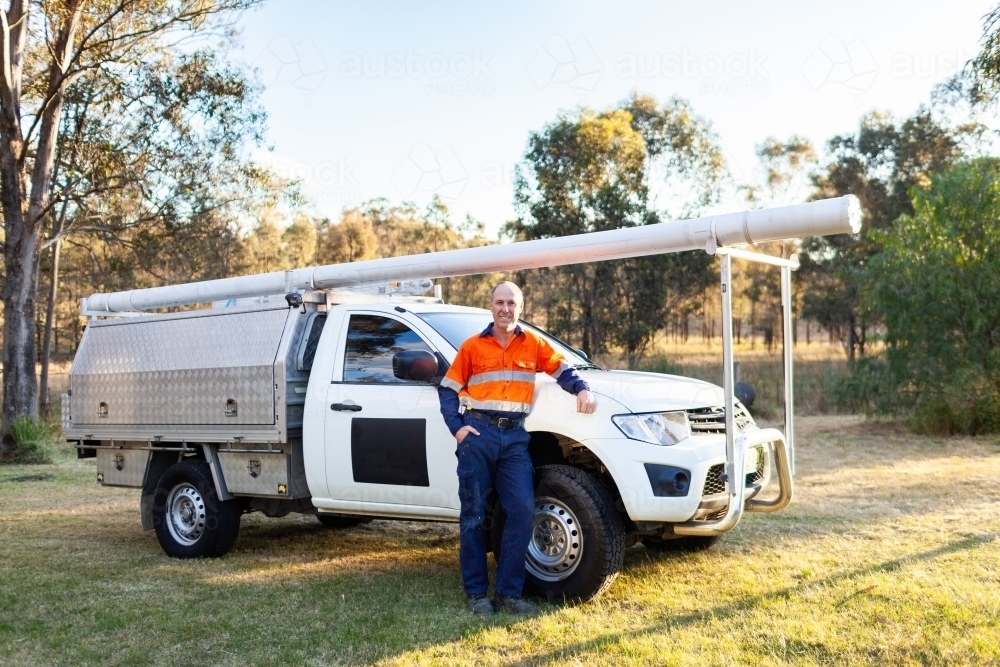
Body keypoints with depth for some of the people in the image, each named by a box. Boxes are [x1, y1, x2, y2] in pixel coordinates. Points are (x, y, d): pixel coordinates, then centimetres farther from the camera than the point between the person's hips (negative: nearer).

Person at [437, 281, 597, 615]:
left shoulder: (534, 344, 11)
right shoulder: (472, 346, 6)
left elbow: (563, 370, 18)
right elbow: (448, 390, 8)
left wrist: (582, 389, -2)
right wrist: (457, 427, -5)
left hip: (515, 437, 2)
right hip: (478, 434, -2)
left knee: (523, 512, -6)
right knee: (474, 515, 2)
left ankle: (508, 592, 5)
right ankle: (476, 592, 12)